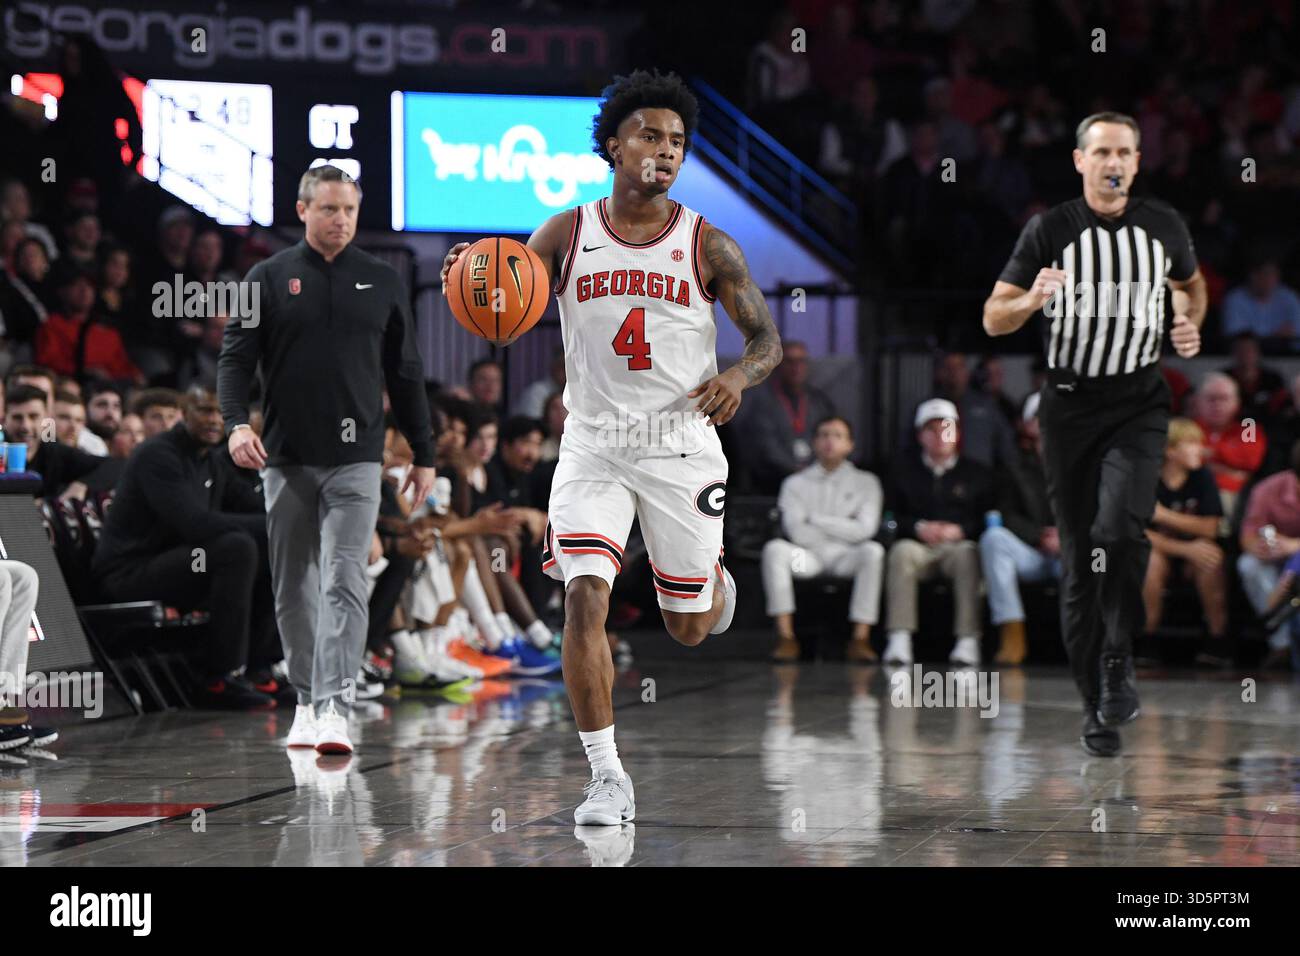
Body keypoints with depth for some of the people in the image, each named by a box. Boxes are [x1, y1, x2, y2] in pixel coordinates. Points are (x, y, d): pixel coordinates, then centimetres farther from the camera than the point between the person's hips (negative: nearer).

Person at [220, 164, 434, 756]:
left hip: (354, 461, -1)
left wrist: (423, 454, 13)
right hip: (286, 460, 1)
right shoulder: (269, 279, 5)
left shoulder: (382, 282, 9)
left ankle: (333, 708, -21)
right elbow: (235, 357, 0)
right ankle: (306, 703, 21)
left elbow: (405, 374, 13)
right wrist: (236, 423, -18)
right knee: (293, 589, 8)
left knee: (344, 583, -13)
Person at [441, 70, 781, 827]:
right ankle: (608, 778, -10)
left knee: (690, 628, 9)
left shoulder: (707, 245, -3)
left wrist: (739, 376, -22)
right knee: (584, 599, -18)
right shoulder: (566, 234, 0)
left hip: (682, 446, 0)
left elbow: (768, 341, 0)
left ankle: (715, 580, 48)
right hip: (593, 446, 0)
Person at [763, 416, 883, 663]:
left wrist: (817, 520, -4)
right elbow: (798, 533, -2)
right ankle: (786, 637, -33)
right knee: (774, 549, -30)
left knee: (873, 551, -33)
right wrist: (842, 530, 1)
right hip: (809, 558, 0)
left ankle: (860, 638, -35)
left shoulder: (866, 482, 12)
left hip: (845, 559, 0)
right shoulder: (795, 483, 13)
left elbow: (864, 530, -3)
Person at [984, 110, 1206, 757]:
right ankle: (1095, 703, 11)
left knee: (1119, 528, -24)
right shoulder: (1050, 230, -2)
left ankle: (1118, 661, -6)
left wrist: (1191, 325, 5)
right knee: (1079, 557, 2)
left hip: (1139, 402, 0)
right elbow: (993, 319, -1)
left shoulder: (1164, 226, 4)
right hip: (1069, 404, 0)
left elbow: (1190, 282, 26)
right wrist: (1032, 299, -21)